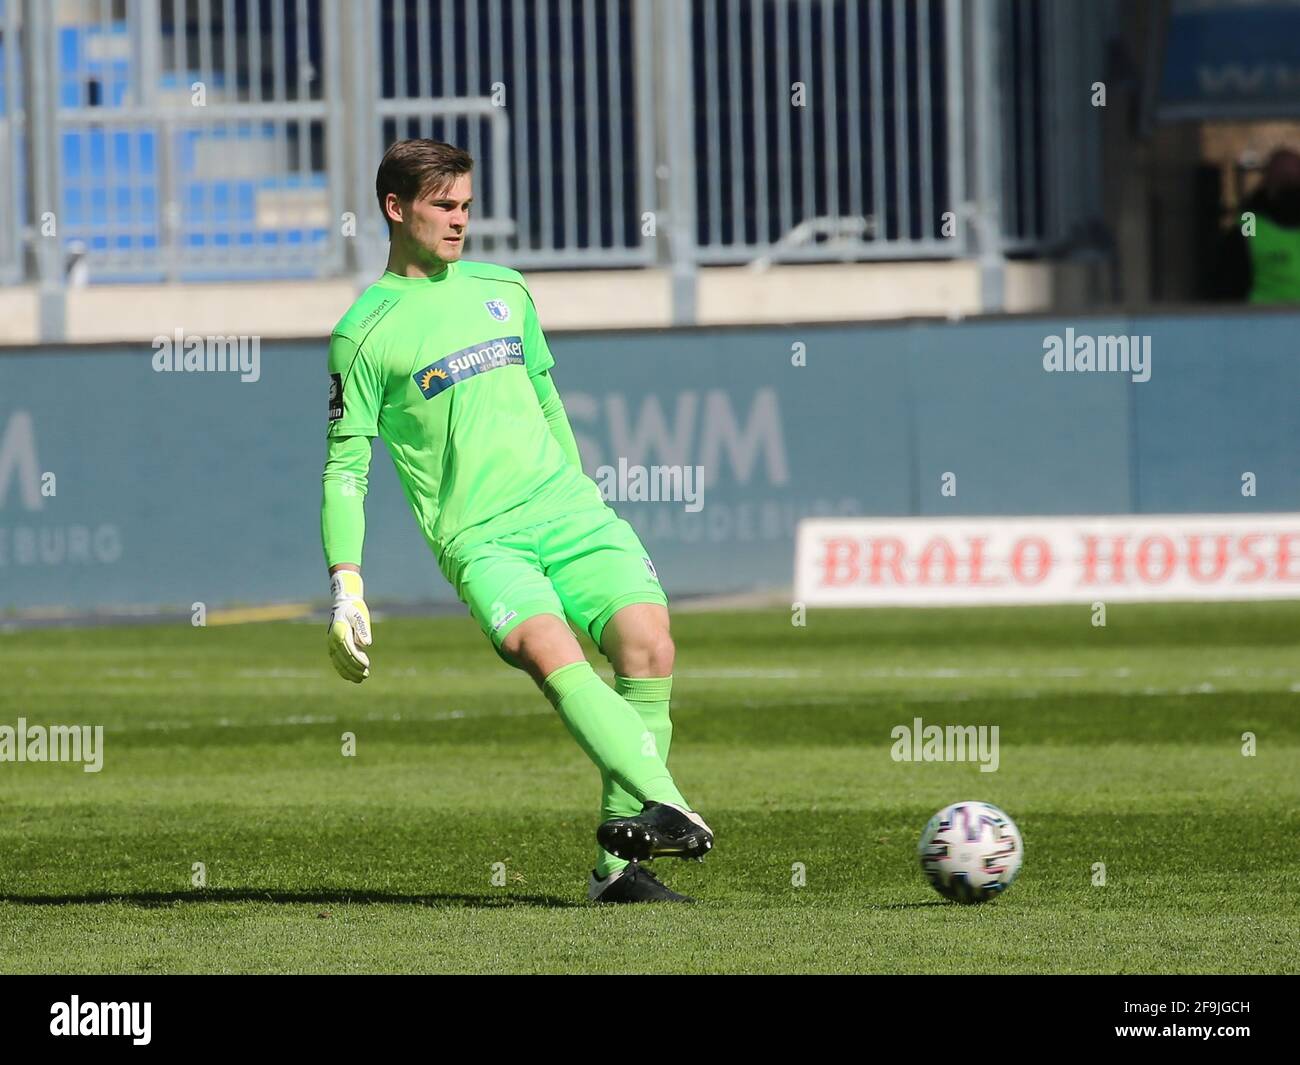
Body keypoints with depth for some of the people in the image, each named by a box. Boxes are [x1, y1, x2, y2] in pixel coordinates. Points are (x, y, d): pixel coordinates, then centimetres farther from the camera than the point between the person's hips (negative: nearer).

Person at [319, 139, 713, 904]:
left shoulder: (504, 290, 18)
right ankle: (668, 809, -45)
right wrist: (346, 588, -5)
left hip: (569, 508, 5)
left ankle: (621, 863, -12)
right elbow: (345, 469, 3)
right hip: (481, 538, -5)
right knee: (548, 647, -32)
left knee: (648, 642, -18)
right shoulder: (366, 333, 2)